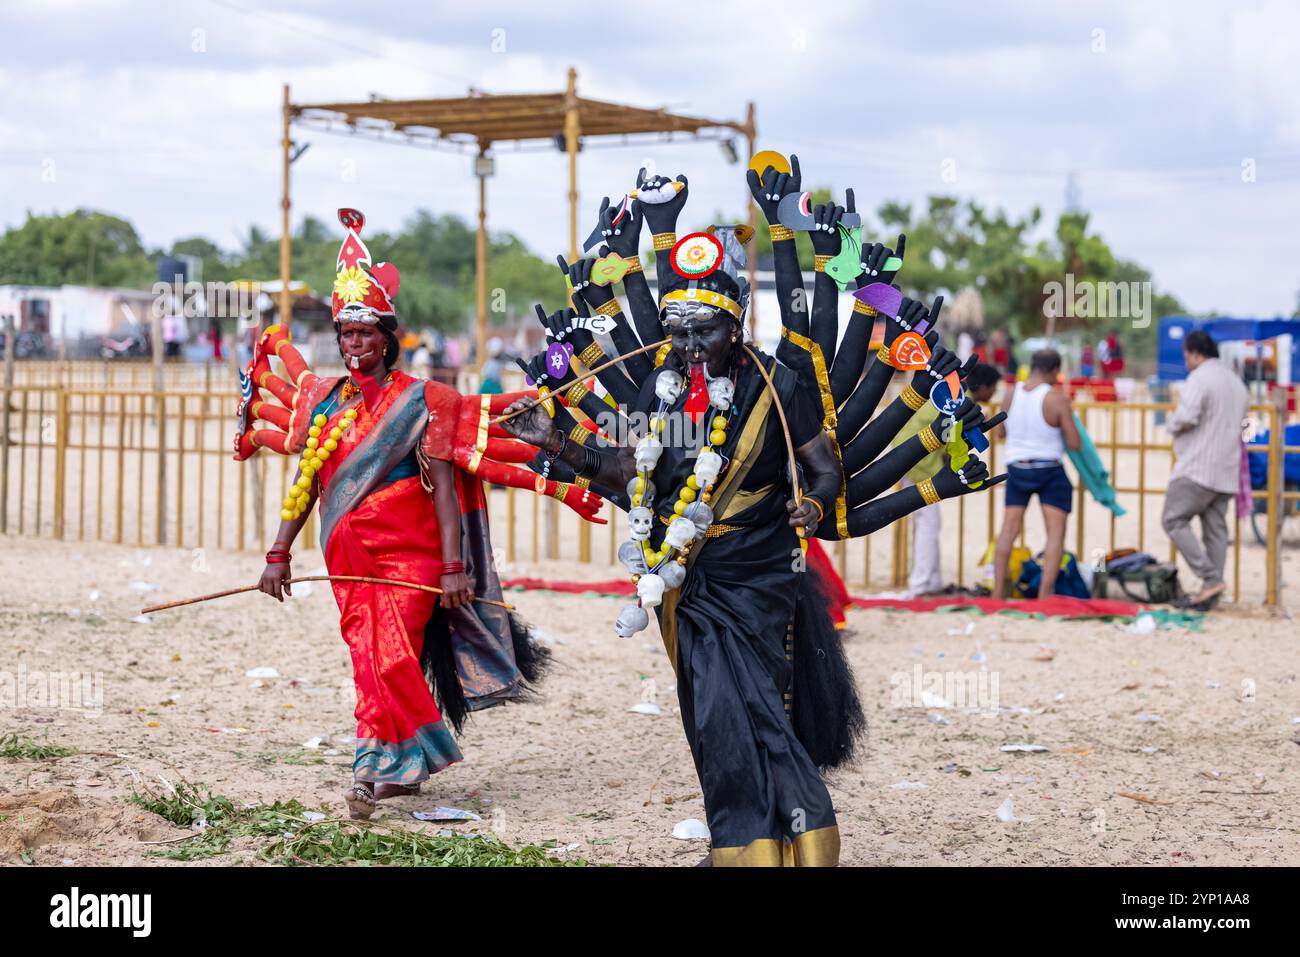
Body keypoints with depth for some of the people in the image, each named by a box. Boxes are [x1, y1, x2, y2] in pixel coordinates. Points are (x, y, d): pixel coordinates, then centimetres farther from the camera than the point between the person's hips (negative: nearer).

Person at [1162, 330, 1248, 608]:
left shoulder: (1200, 378, -11)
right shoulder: (1236, 382, 19)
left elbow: (1186, 418, -21)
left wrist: (1173, 424, -1)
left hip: (1198, 468, -9)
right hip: (1227, 471, 9)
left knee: (1174, 520, -4)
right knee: (1216, 529, 6)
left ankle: (1210, 577, -14)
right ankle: (1211, 595, 4)